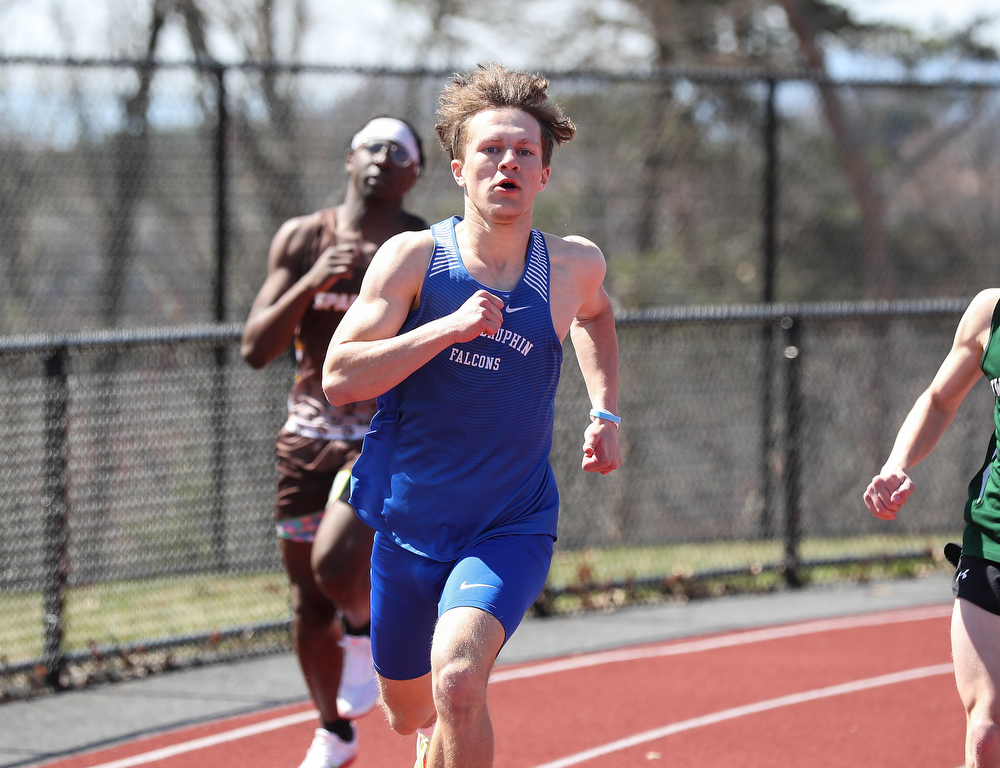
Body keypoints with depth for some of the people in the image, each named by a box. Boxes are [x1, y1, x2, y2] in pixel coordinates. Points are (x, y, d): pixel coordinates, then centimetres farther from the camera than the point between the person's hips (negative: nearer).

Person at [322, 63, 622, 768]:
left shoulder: (574, 265, -4)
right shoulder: (414, 259, -10)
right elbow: (340, 377, -19)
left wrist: (606, 413, 13)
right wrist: (449, 327, -27)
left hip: (512, 530, -1)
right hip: (406, 525, 1)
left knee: (457, 684, -29)